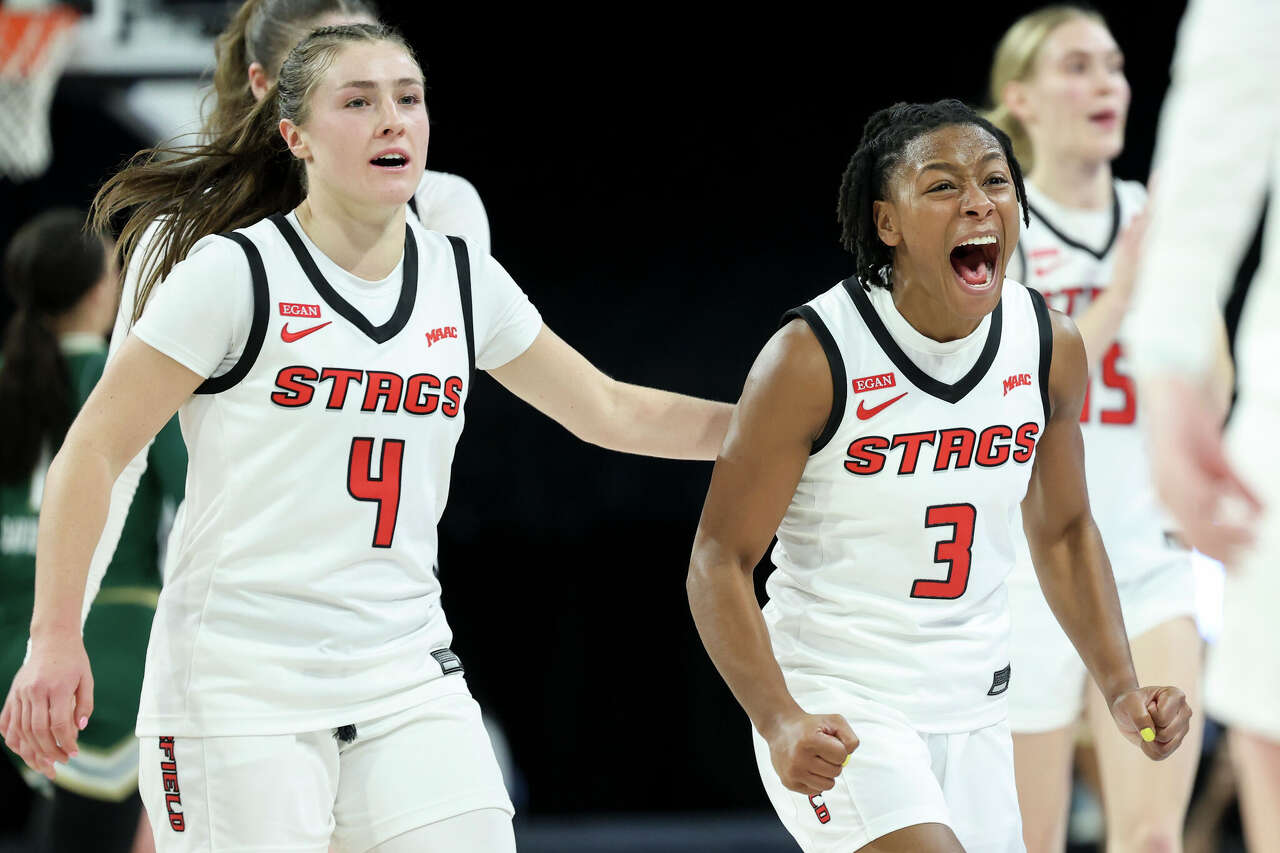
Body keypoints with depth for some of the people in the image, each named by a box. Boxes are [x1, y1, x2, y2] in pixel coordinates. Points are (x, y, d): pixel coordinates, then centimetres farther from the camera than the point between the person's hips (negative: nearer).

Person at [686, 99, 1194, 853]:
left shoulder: (1053, 349, 0)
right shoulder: (813, 358, -16)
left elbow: (1063, 531, 15)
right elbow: (720, 562, -13)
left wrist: (1120, 687, 3)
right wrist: (779, 722, -26)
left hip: (972, 711, 6)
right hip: (835, 703, -6)